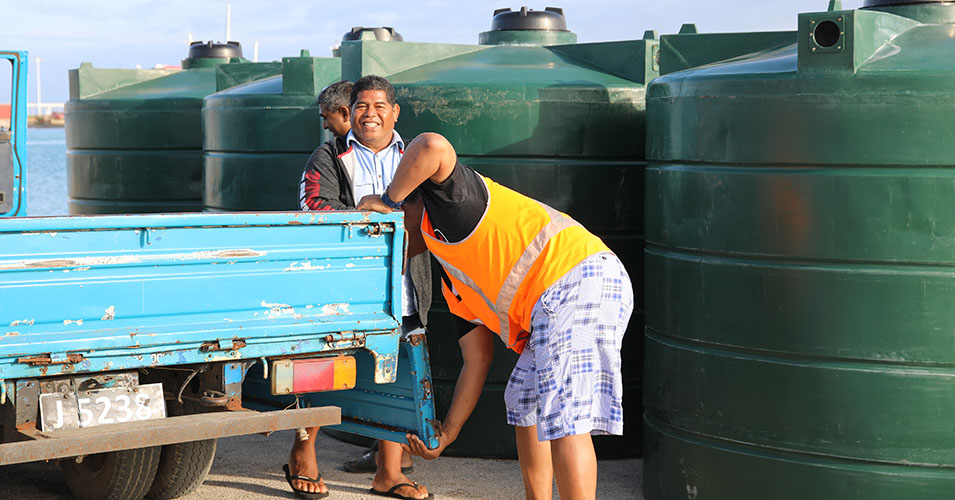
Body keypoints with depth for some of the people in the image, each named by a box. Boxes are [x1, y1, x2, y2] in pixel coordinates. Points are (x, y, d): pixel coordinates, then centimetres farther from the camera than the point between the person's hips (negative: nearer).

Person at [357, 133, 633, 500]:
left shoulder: (446, 199, 6)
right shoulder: (454, 286, 28)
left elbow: (432, 146, -17)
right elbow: (477, 362, 27)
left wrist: (388, 199, -4)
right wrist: (445, 436, 27)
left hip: (577, 280, -11)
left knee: (564, 417, -15)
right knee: (524, 402, 22)